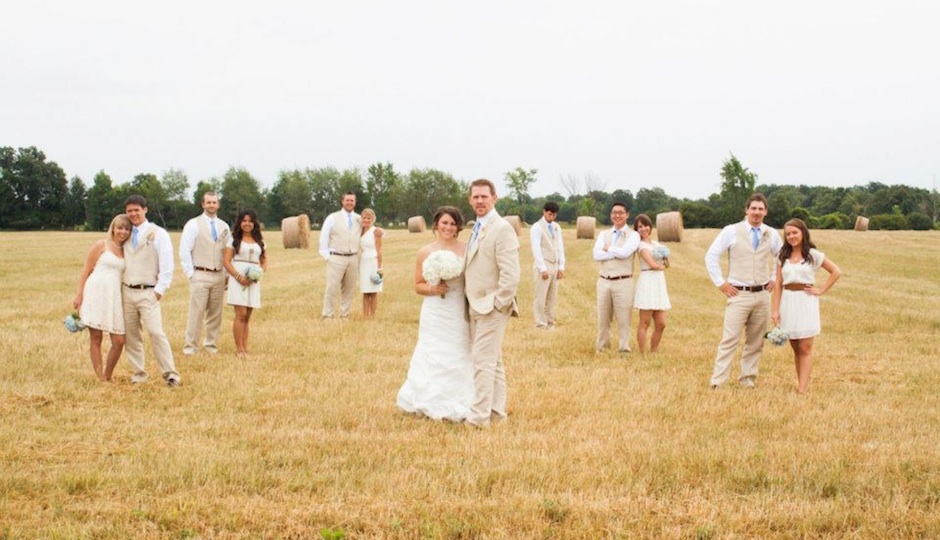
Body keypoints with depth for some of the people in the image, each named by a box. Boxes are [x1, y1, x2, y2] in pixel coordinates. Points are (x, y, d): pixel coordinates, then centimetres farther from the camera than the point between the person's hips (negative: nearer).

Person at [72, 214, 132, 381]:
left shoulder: (126, 251, 16)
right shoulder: (101, 245, 3)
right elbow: (86, 271, 0)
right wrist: (79, 295, -7)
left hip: (114, 297, 5)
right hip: (96, 293, -4)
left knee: (119, 341, -2)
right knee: (96, 338, -1)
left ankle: (107, 378, 13)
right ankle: (100, 379, 4)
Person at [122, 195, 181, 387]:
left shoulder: (158, 233, -3)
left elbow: (167, 264, -6)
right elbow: (119, 261, 17)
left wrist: (160, 290, -10)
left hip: (148, 292, -5)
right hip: (127, 291, 5)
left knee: (156, 332, -15)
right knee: (131, 335, 8)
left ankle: (170, 374, -10)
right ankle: (138, 373, 19)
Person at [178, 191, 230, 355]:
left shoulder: (224, 226, 12)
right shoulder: (193, 224, 0)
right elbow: (184, 251, -3)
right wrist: (190, 274, -7)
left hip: (219, 276, 4)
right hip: (200, 275, -4)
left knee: (215, 314, 7)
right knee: (196, 312, -7)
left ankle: (211, 345, 18)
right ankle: (190, 346, 0)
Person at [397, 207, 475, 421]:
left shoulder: (467, 250, 0)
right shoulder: (425, 252, 2)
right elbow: (418, 285, 8)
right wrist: (432, 289, -13)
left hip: (459, 315, 0)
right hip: (434, 315, 0)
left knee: (458, 360, 4)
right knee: (433, 359, 3)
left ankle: (457, 406, 14)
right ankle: (432, 404, 14)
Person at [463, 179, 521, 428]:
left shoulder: (502, 229, -15)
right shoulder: (478, 228, 14)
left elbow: (510, 274, -20)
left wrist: (498, 304, -17)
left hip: (492, 307, -9)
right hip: (477, 306, 9)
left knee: (483, 360, -9)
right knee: (493, 360, 15)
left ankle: (479, 416, -5)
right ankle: (496, 411, 22)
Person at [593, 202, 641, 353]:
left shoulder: (633, 235, 3)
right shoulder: (603, 235, 13)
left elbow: (625, 253, -15)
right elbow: (597, 255, -4)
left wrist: (608, 249, -1)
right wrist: (617, 253, -10)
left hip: (623, 283, -3)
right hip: (604, 281, 3)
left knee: (623, 319, -3)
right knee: (603, 318, 8)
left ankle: (623, 349, 6)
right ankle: (602, 348, 19)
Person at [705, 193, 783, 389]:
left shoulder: (772, 235, 8)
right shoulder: (731, 231, -3)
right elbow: (711, 256, -1)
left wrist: (774, 279, 13)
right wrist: (720, 283, -4)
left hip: (763, 295, 4)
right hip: (739, 294, -4)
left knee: (755, 341, 8)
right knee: (730, 339, -9)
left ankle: (748, 379, 19)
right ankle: (717, 382, -8)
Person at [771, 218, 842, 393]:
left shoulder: (813, 255, -1)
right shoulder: (783, 257, 8)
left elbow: (836, 272, 1)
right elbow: (778, 285, 6)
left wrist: (821, 290, -4)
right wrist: (775, 310, -1)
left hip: (806, 302, -4)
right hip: (788, 302, 4)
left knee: (805, 348, -5)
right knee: (795, 348, 8)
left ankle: (802, 389, -8)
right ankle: (801, 384, 14)